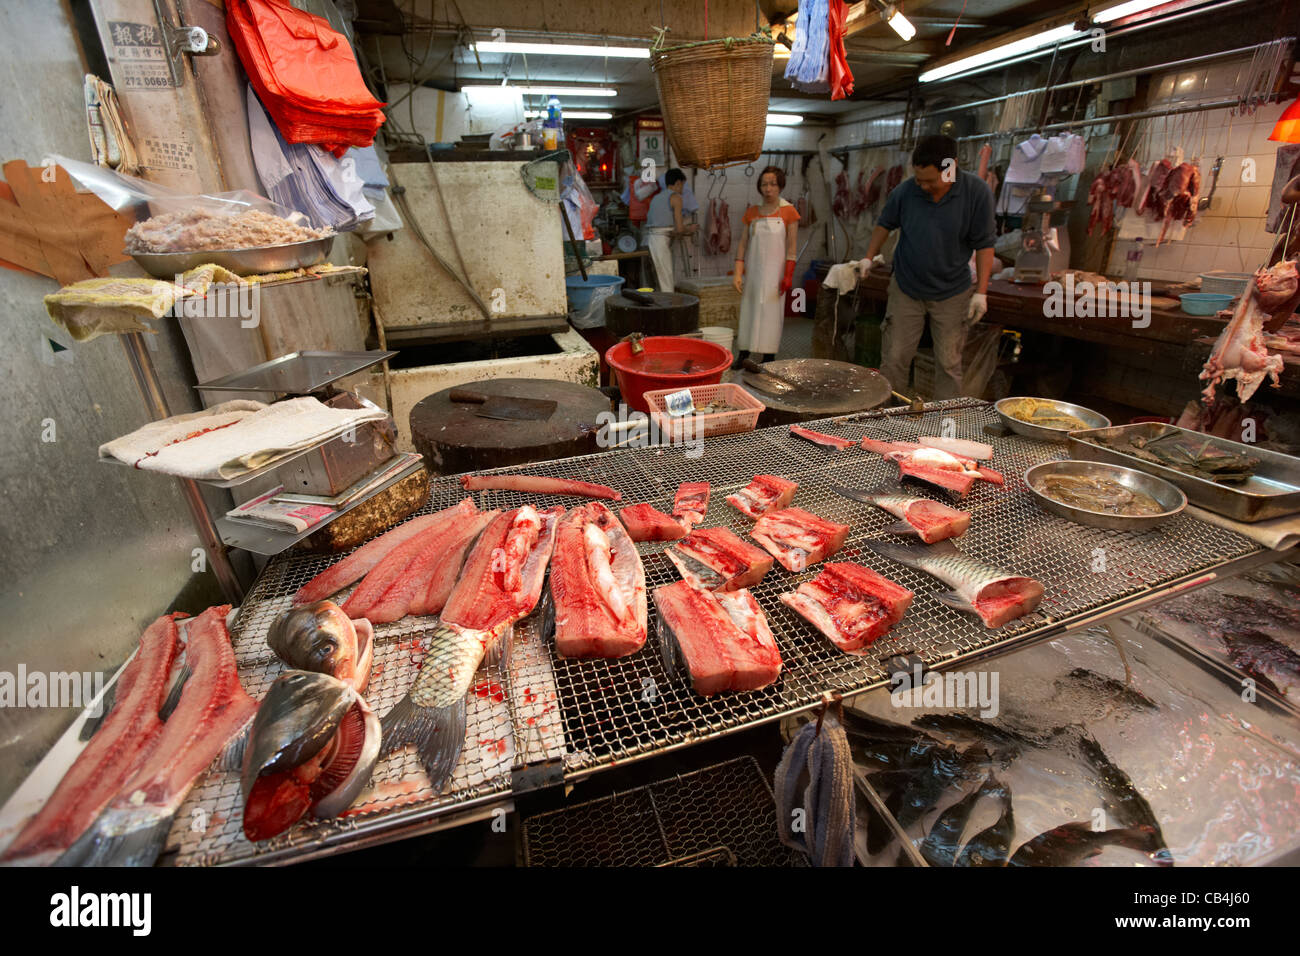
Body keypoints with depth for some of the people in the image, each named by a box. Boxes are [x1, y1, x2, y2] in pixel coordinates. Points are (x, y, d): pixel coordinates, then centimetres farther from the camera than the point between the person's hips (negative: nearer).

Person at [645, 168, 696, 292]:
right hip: (661, 241, -8)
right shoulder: (675, 197, -1)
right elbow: (679, 229, -7)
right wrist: (690, 229, 14)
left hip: (649, 239, 8)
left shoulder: (656, 197, 23)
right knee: (667, 287, -6)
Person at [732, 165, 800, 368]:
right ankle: (744, 354, 11)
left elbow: (791, 248, -2)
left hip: (774, 272, -3)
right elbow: (742, 244, 6)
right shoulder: (751, 213, 7)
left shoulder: (788, 212, 0)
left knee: (771, 313, -2)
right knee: (748, 311, 4)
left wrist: (788, 276, -9)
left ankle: (768, 358, 5)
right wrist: (738, 274, -3)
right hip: (752, 271, 3)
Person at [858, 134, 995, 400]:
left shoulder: (977, 192, -11)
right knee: (894, 358, 1)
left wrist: (981, 292, -10)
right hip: (906, 288, 1)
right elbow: (885, 224, 12)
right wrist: (869, 258, 6)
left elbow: (983, 245, -7)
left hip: (952, 292, -1)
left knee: (949, 363, 5)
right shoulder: (905, 191, -7)